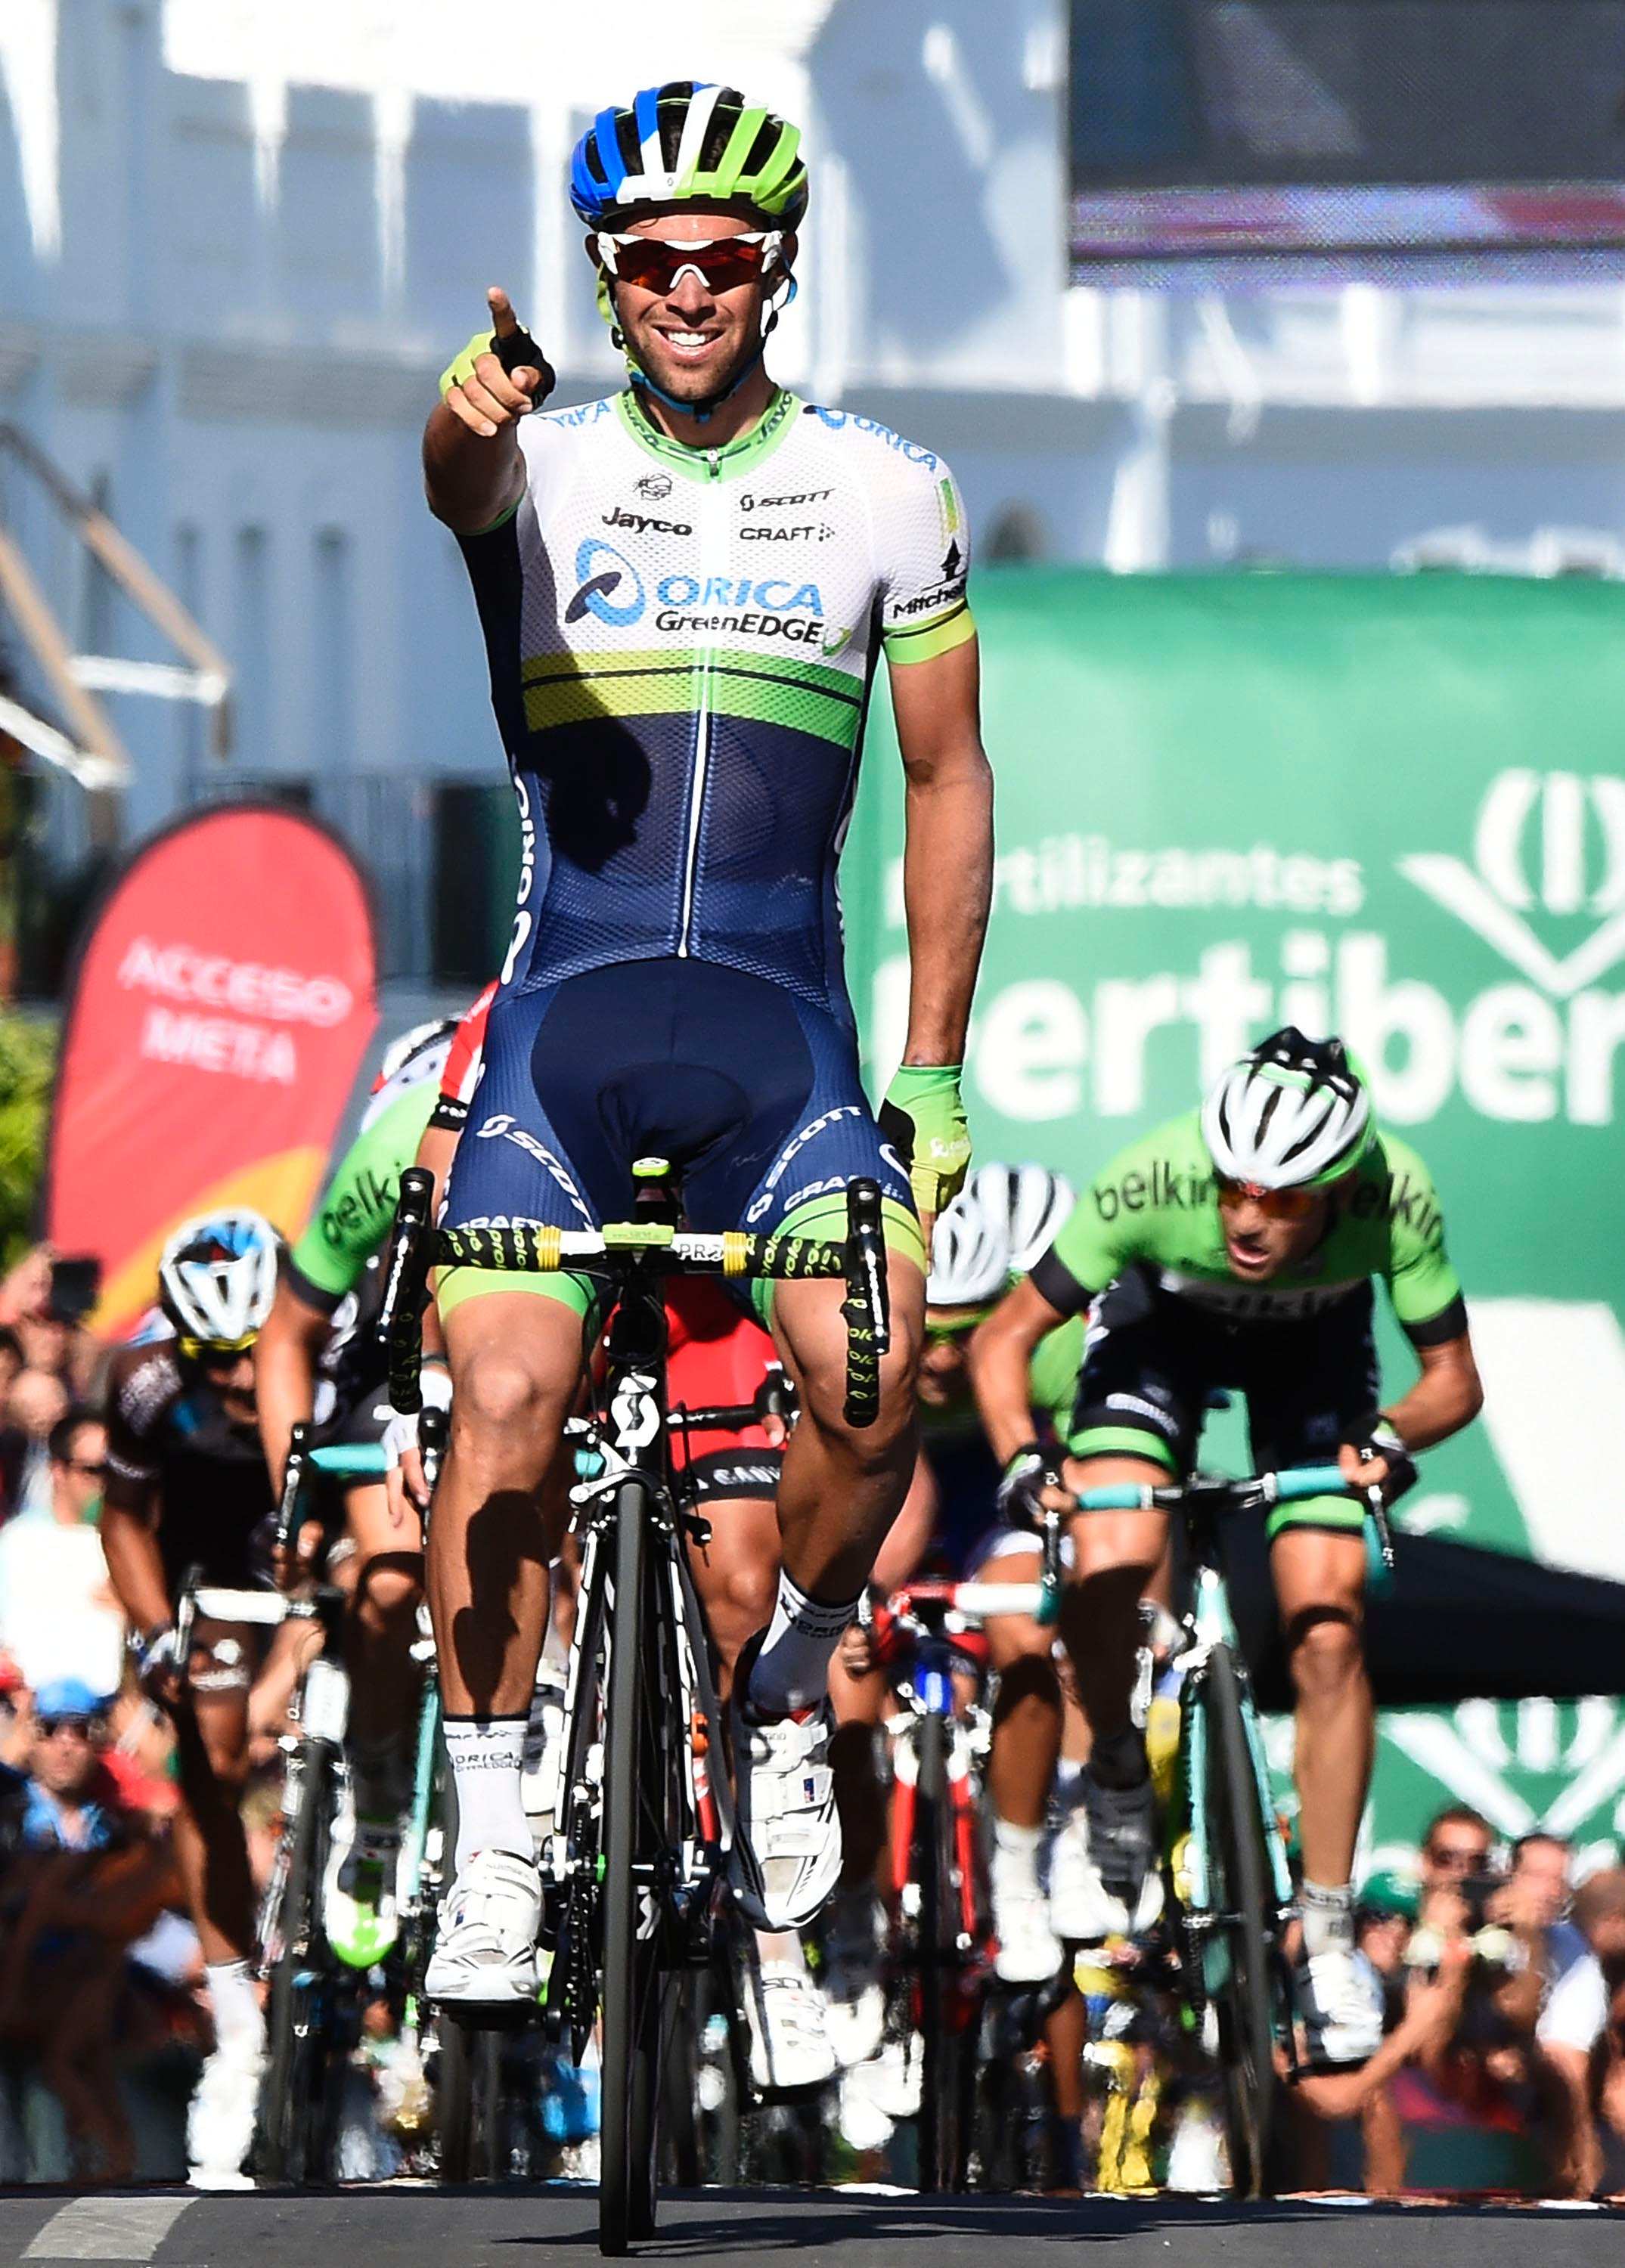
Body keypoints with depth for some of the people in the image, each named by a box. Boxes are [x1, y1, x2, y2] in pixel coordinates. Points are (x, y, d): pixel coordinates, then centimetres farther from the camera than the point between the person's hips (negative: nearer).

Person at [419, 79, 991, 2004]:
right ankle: (494, 1847, -1)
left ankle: (782, 1706, 7)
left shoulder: (887, 492, 7)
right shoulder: (547, 462, 3)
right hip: (567, 998, 0)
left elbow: (948, 789, 12)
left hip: (780, 1013, 0)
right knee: (506, 1405, -15)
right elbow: (465, 487, -23)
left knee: (872, 1380, -22)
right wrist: (469, 419, -50)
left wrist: (935, 1070, 6)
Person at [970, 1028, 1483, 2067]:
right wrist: (1023, 1457, -43)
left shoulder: (1396, 1198, -35)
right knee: (1110, 1571, -24)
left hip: (1313, 1345, 1)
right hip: (1164, 1320, -1)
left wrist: (1395, 1434, -41)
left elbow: (1455, 1376, -20)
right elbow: (1005, 1337, -26)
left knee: (1327, 1636, -11)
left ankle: (1330, 1933, 2)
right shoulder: (1157, 1182, -38)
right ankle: (1117, 1788, 5)